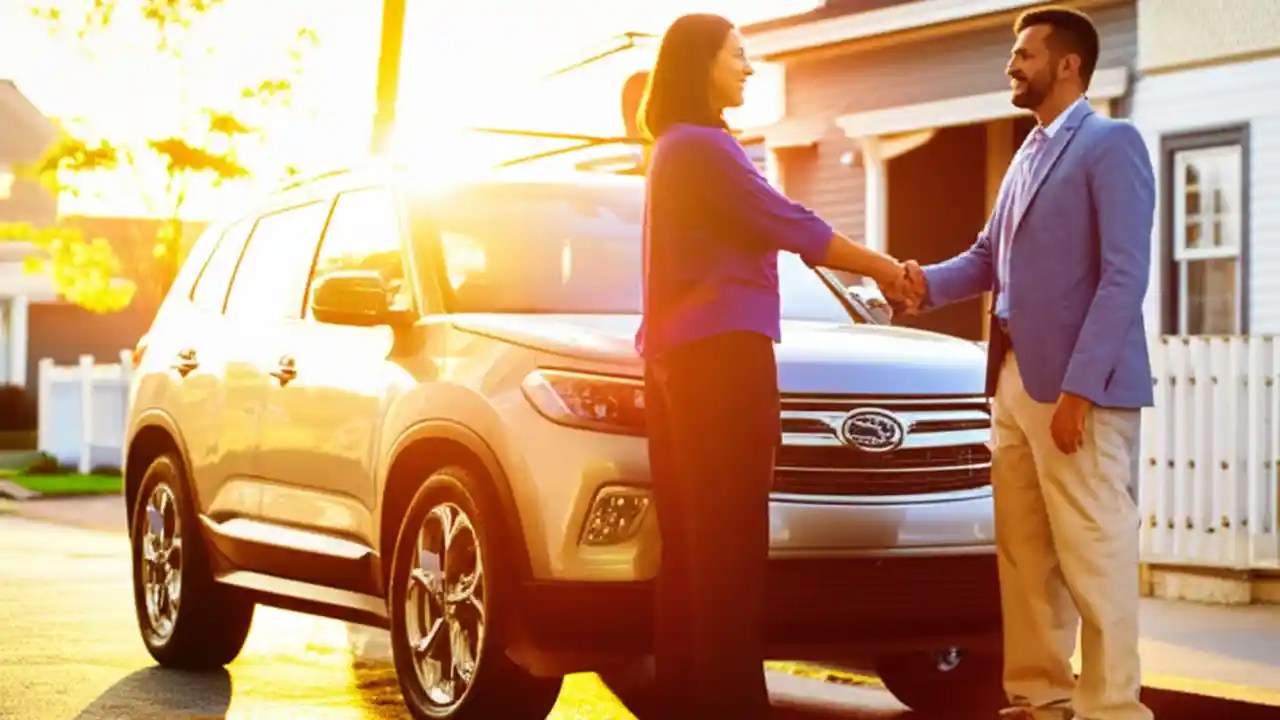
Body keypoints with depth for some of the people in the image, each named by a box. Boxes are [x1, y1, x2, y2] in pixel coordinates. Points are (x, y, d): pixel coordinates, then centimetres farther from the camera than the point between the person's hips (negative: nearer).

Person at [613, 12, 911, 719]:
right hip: (719, 353, -10)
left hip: (680, 358, 10)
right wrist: (882, 267, 1)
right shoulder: (701, 147, -11)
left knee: (692, 540, 8)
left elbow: (775, 229, 22)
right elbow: (788, 226, -10)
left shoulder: (678, 150, 23)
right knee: (728, 541, -11)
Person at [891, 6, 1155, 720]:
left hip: (1077, 385, -8)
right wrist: (929, 282, -4)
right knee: (1024, 551, 11)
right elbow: (990, 257, 18)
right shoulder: (1028, 154, 19)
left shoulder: (1112, 145, -7)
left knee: (1092, 553, -4)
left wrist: (1079, 387, -21)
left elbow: (1125, 275, -15)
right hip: (1016, 380, 8)